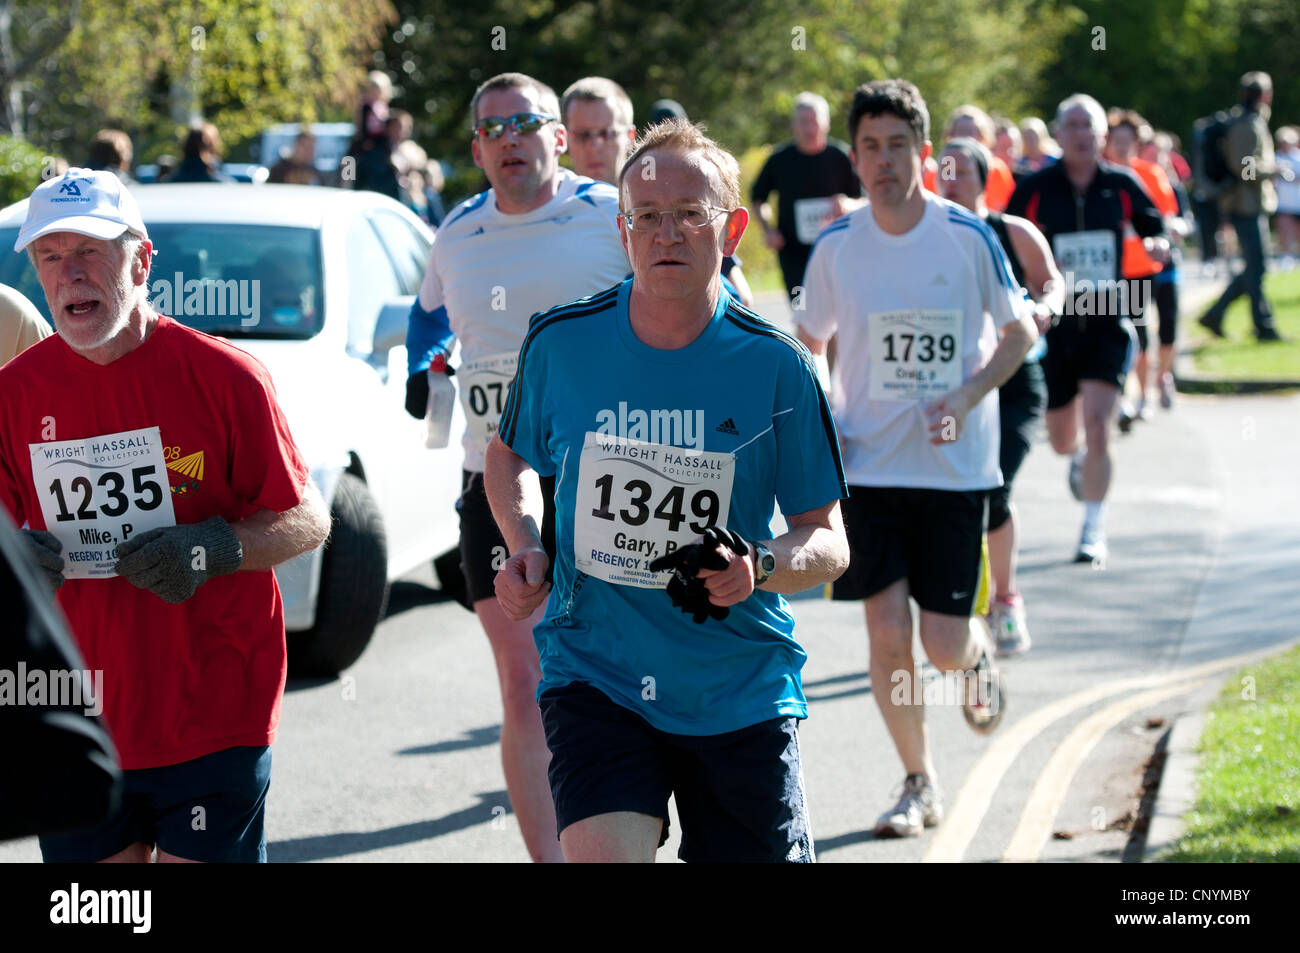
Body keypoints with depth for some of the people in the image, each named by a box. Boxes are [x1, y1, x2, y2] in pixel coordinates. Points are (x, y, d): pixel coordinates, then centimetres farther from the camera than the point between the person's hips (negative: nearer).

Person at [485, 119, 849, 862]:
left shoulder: (777, 367, -6)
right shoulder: (560, 342, -3)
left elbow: (830, 542, -1)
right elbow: (511, 455, 18)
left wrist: (762, 568, -22)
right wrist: (525, 547, 0)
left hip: (742, 694, 1)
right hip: (594, 674, 0)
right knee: (604, 855, -23)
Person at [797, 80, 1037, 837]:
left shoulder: (969, 236, -6)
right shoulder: (836, 247, -1)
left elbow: (1020, 333, 4)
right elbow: (808, 344, 15)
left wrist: (966, 400, -12)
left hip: (955, 465, -1)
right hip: (868, 464, 1)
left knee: (944, 646, -2)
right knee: (888, 633, -5)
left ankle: (979, 655, 36)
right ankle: (920, 785, 13)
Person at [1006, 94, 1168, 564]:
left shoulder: (1122, 185, 1)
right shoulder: (1034, 189, -3)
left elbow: (1155, 232, 11)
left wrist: (1158, 246, -11)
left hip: (1108, 322, -1)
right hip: (1054, 324, 1)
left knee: (1096, 424, -17)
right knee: (1061, 440, 11)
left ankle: (1094, 530, -4)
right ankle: (1079, 459, 50)